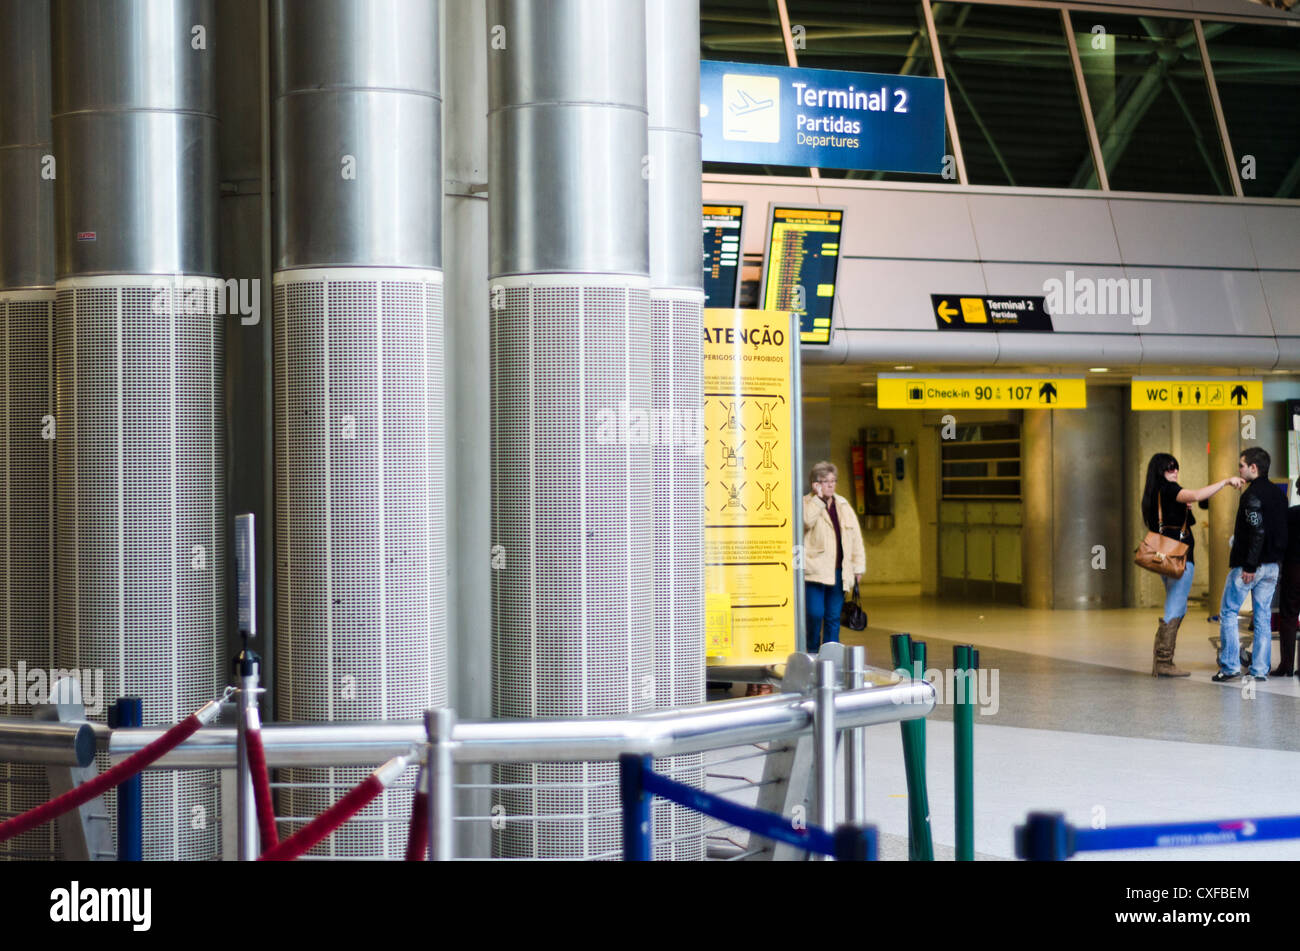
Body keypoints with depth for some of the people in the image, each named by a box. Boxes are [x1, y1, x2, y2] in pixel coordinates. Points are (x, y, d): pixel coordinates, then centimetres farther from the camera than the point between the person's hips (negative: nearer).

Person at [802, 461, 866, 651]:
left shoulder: (843, 505, 15)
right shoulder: (807, 503, 1)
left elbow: (855, 537, 16)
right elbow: (807, 521, -23)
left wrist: (858, 566, 11)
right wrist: (818, 498, -17)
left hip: (838, 571, 5)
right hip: (815, 570, -5)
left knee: (833, 616, 7)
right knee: (815, 614, -11)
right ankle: (812, 652, 7)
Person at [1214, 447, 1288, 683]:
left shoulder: (1252, 495, -14)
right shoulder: (1278, 494, 12)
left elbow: (1258, 531, -23)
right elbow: (1283, 531, 15)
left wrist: (1249, 566, -22)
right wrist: (1276, 560, 17)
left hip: (1248, 566, -8)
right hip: (1272, 565, 8)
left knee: (1228, 613, 2)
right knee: (1263, 616, 9)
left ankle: (1230, 666, -2)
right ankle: (1260, 669, 9)